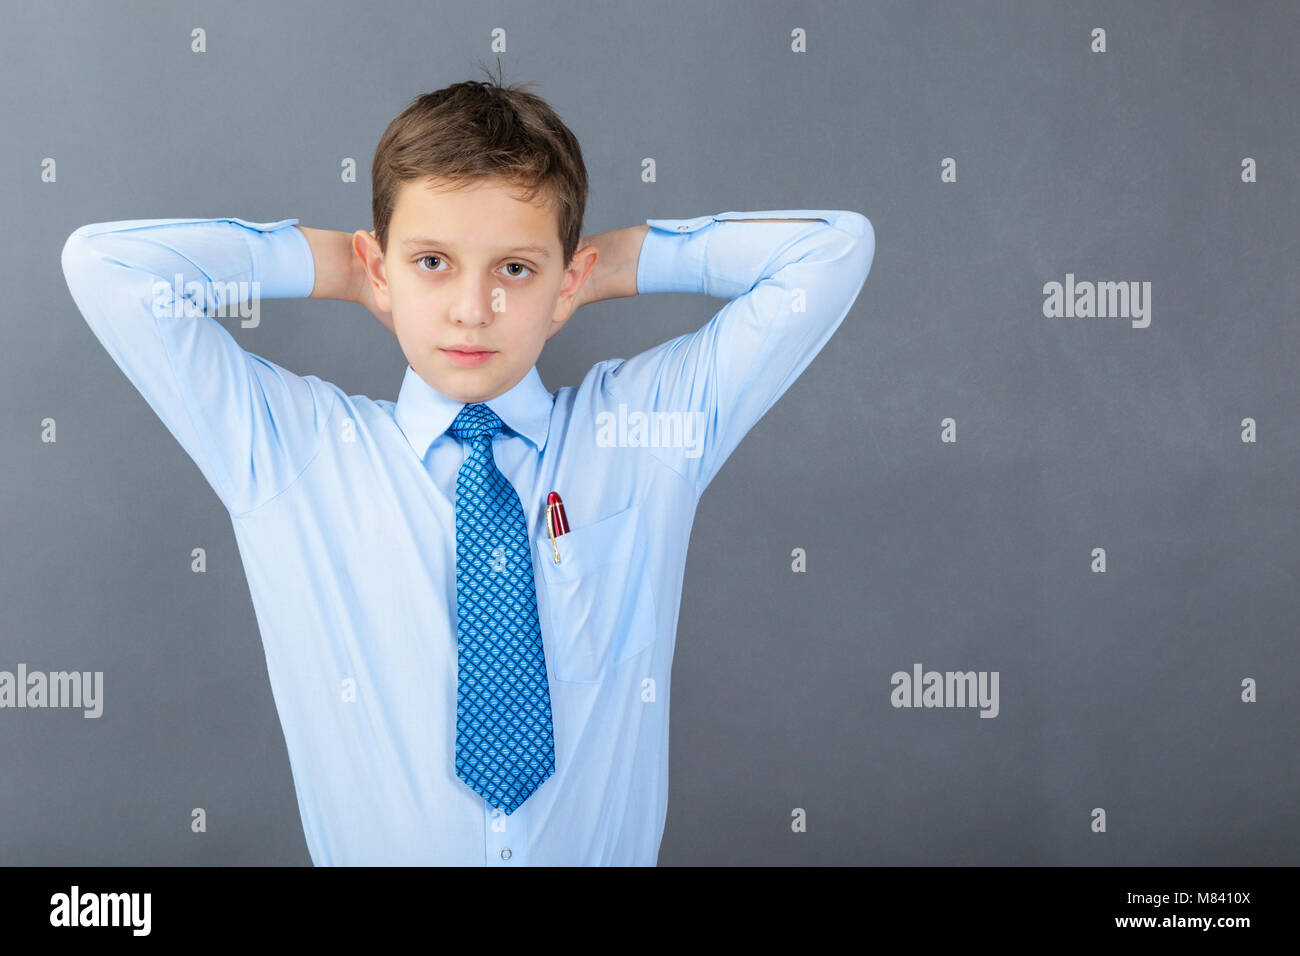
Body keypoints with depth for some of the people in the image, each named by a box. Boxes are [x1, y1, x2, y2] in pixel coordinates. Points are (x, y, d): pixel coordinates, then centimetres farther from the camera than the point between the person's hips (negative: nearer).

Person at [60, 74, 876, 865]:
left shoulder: (649, 430, 1)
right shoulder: (286, 452, 0)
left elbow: (832, 247, 1)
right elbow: (105, 264, -2)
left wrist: (619, 265, 0)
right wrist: (331, 266, 0)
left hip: (611, 846, 1)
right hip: (377, 846, 0)